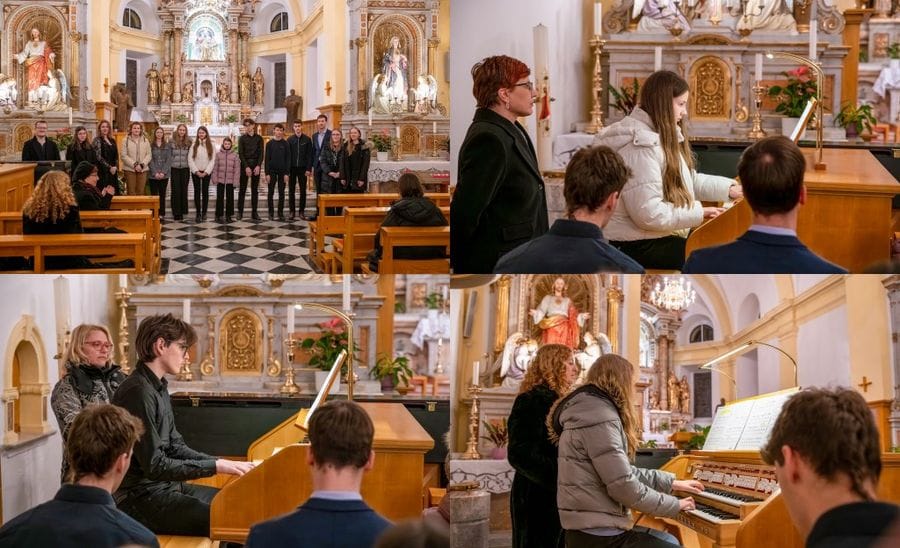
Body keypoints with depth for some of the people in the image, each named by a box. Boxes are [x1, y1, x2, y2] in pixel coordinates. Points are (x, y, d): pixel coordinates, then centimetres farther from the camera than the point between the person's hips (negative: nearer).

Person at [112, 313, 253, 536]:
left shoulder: (158, 388, 12)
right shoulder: (138, 392, -19)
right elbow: (155, 465, -22)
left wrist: (224, 463, 2)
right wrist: (216, 466, -19)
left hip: (163, 486, 10)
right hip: (140, 498, -10)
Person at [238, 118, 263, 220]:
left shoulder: (259, 138, 7)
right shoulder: (242, 138, 3)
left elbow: (261, 153, 3)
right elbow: (240, 154, -3)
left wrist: (258, 166, -11)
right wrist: (246, 167, -13)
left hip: (256, 165, 1)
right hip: (244, 164, -1)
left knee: (255, 190, 3)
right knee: (242, 189, -1)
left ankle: (254, 212, 5)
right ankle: (240, 212, 1)